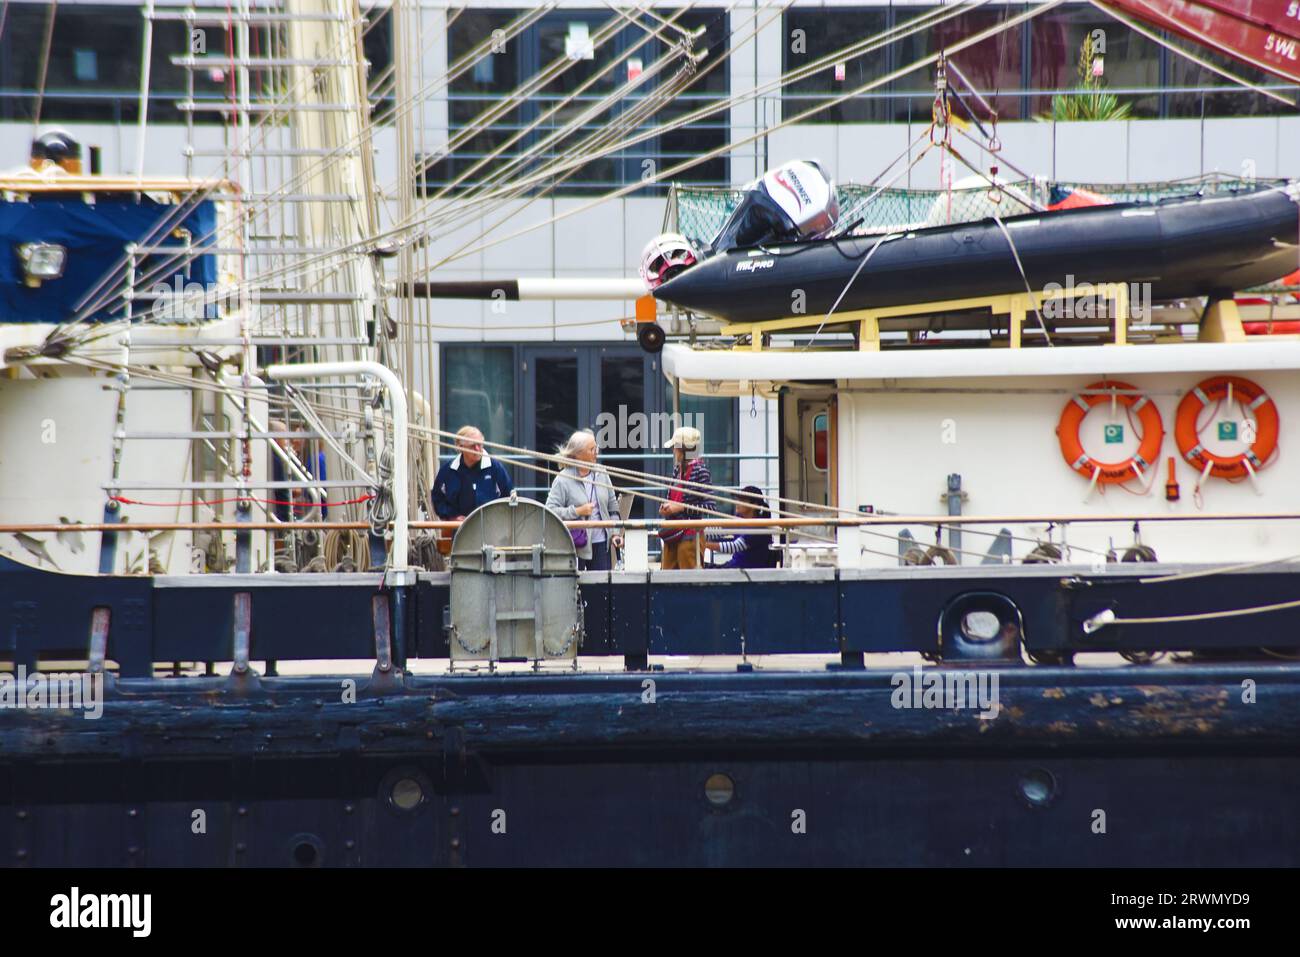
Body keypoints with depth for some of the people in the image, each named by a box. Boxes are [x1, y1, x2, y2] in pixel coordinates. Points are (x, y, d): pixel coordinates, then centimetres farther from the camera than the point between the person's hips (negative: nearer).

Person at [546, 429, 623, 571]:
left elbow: (613, 506, 14)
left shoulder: (601, 475, 9)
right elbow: (551, 510, -11)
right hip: (575, 546, -4)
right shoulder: (563, 480, -6)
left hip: (601, 543, 4)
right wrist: (577, 512, -18)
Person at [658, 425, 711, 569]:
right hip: (673, 532, 8)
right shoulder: (678, 469, 11)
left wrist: (681, 507, -16)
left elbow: (709, 506, -16)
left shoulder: (700, 471, -13)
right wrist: (665, 507, 4)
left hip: (690, 534, -8)